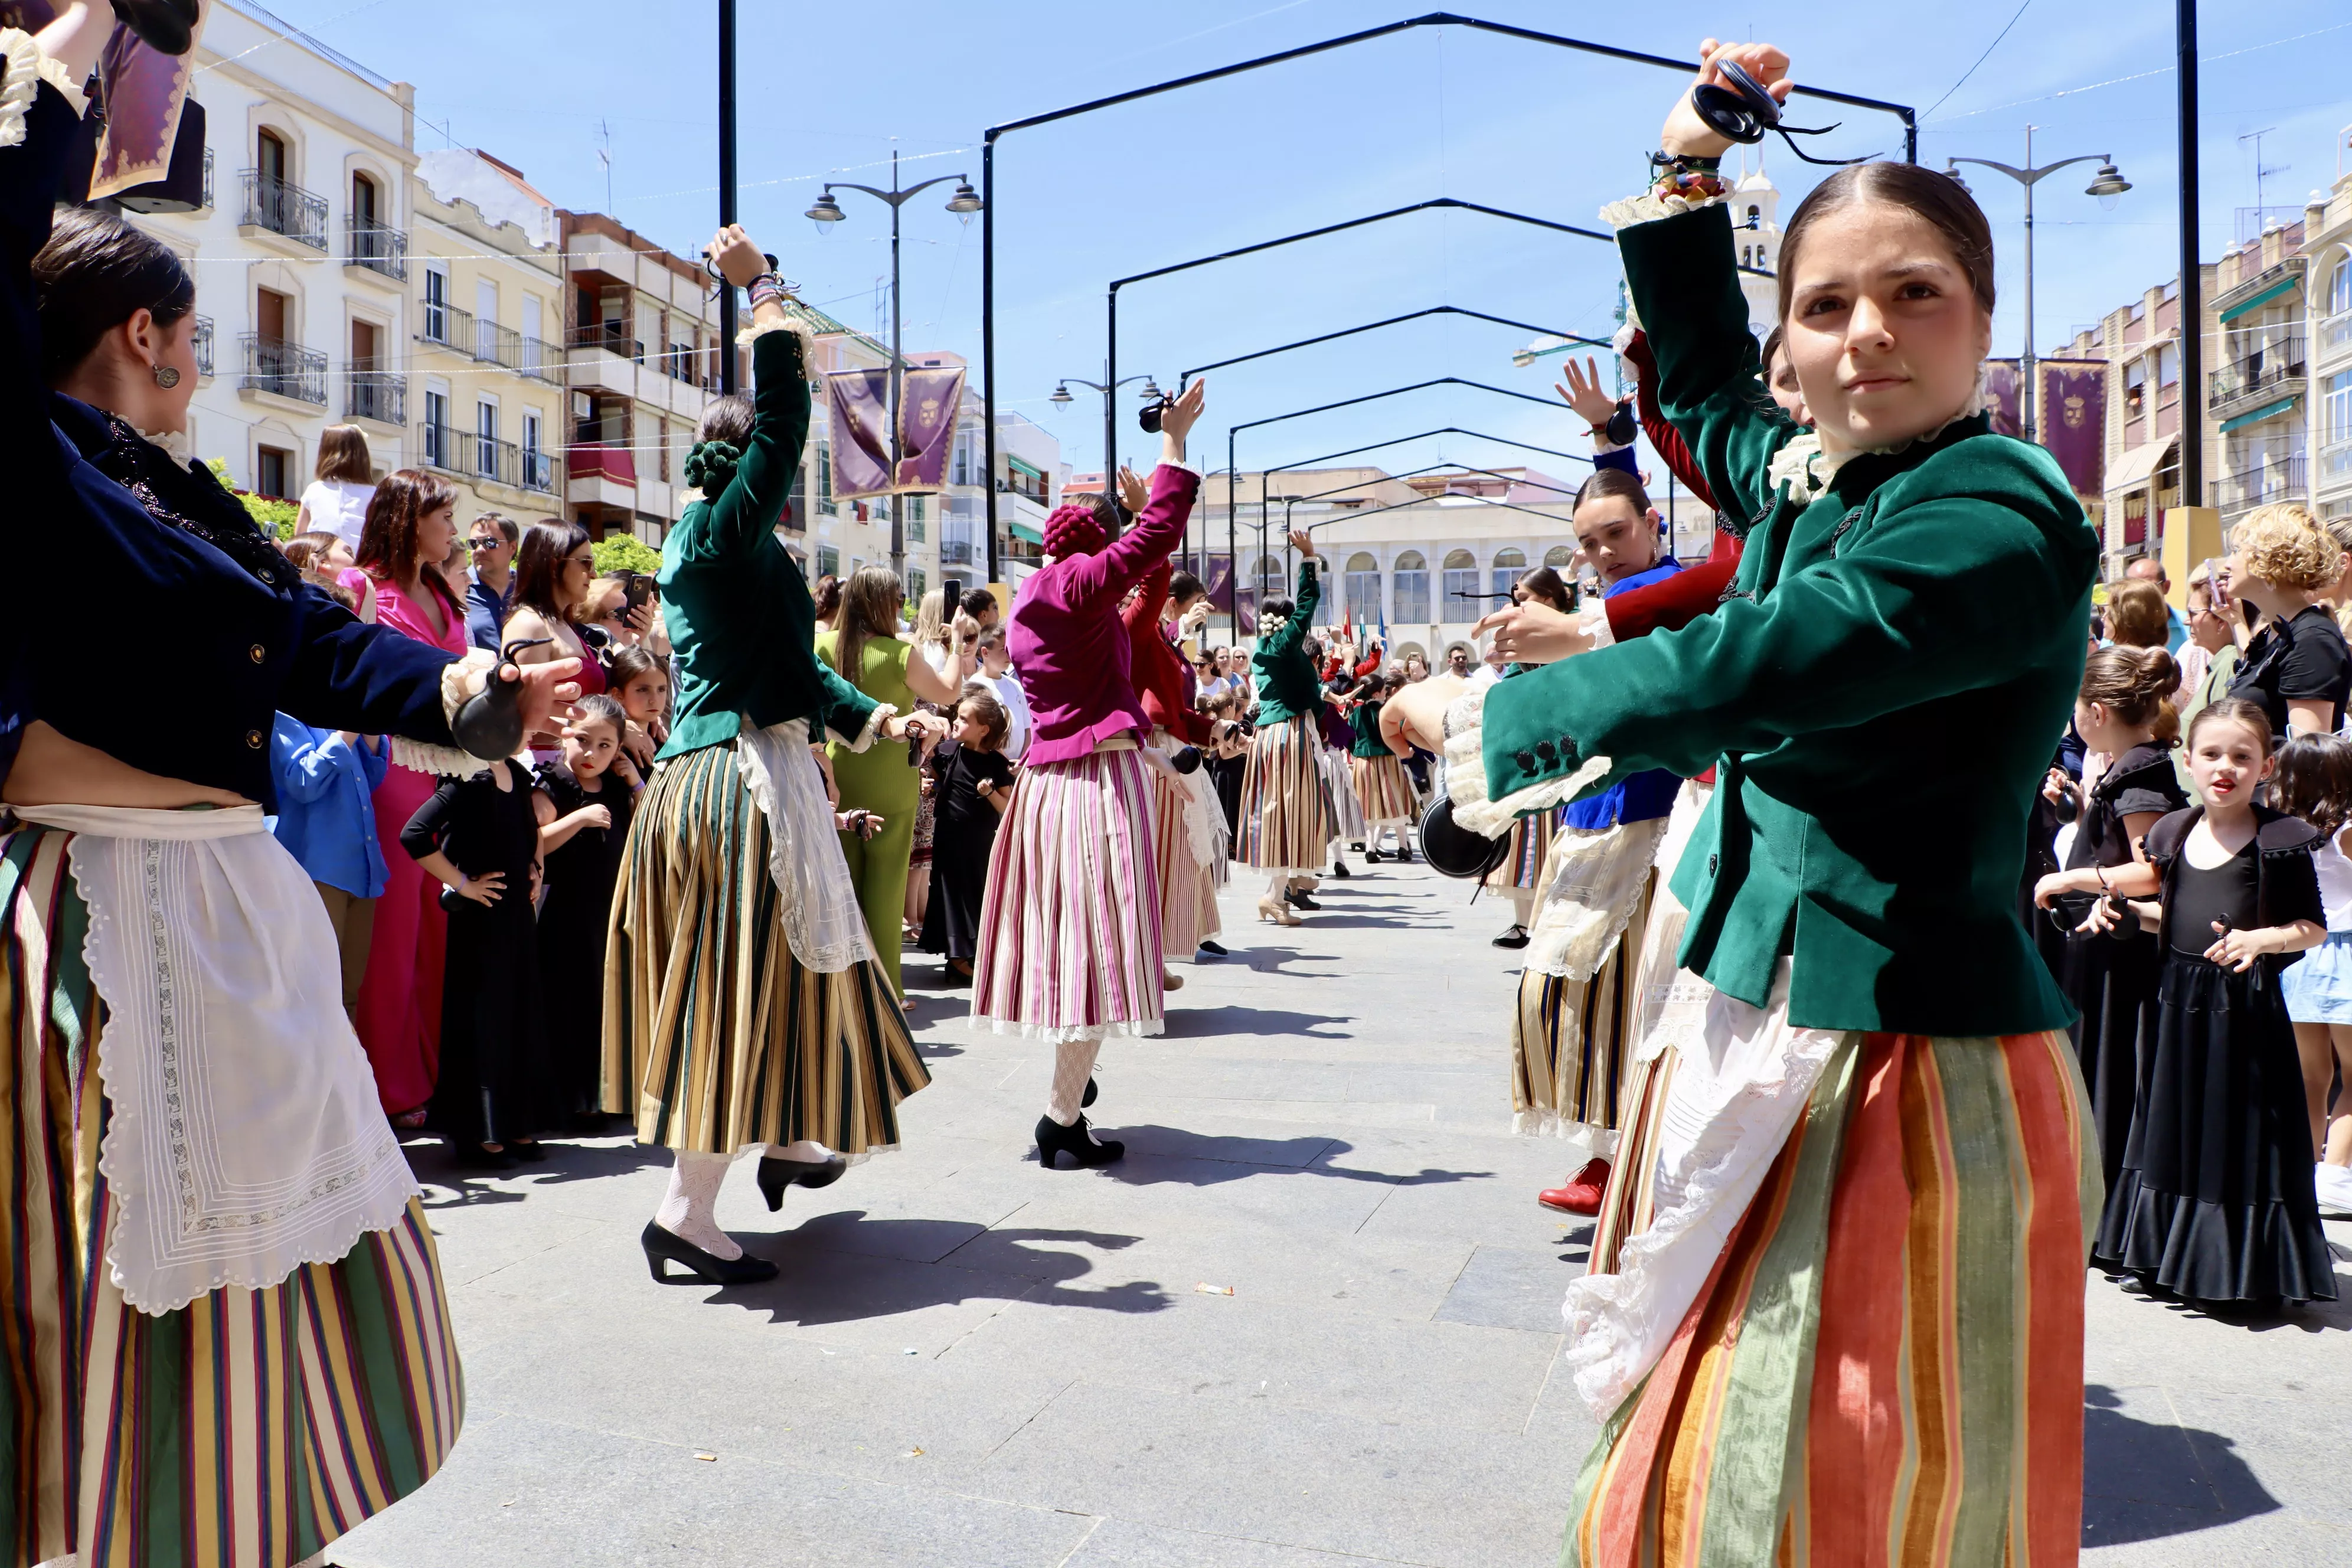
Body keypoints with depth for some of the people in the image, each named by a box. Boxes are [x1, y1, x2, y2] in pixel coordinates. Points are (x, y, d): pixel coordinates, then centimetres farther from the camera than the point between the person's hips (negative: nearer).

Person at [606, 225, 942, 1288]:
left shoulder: (708, 548, 18)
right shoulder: (725, 533, -11)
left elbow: (795, 669, 19)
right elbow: (786, 417, -18)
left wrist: (881, 720, 12)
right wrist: (763, 292, -10)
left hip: (702, 775, 10)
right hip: (746, 780, -10)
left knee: (739, 979, 19)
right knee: (744, 978, -5)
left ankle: (789, 1145, 36)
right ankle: (688, 1214, -1)